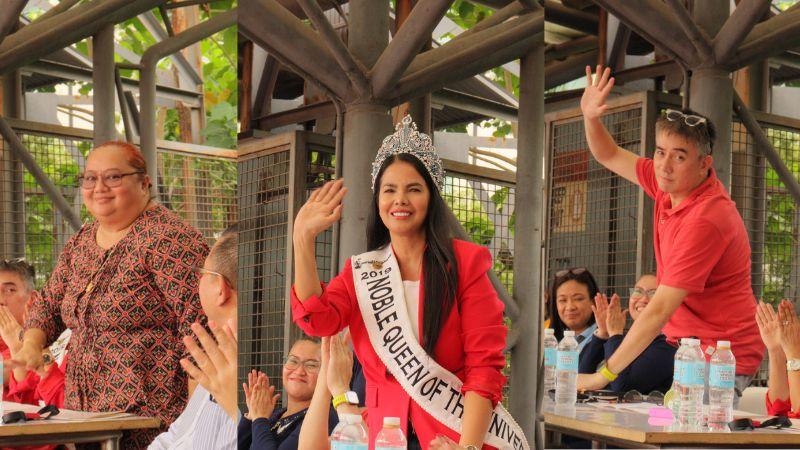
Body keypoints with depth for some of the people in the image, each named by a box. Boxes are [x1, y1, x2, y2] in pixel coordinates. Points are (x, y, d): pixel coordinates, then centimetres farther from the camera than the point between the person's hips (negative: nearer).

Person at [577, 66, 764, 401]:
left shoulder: (705, 220, -25)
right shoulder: (672, 184, 2)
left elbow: (660, 310, -27)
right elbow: (610, 156, 19)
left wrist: (603, 375, -25)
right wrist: (590, 117, -2)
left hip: (722, 357, -8)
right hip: (684, 345, 8)